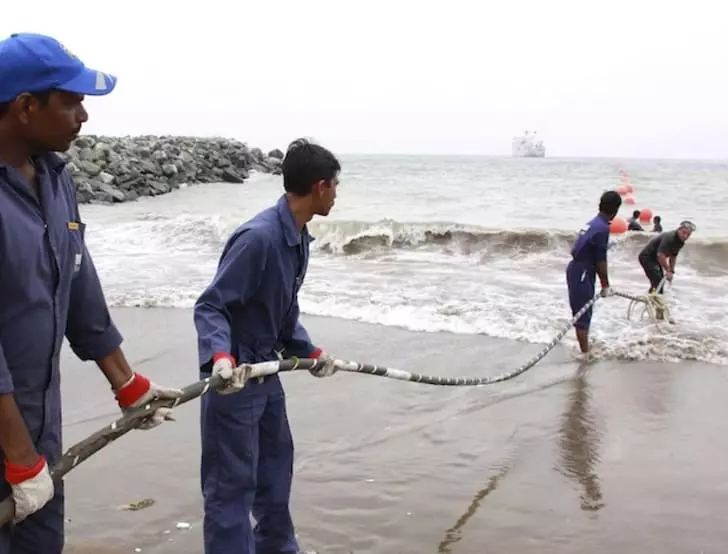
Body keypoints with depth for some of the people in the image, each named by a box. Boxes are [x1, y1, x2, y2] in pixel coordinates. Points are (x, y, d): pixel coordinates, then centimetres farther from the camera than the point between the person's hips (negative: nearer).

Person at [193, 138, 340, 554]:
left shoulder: (299, 238, 4)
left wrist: (310, 351, 17)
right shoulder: (258, 236, -25)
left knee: (277, 464, 24)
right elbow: (209, 306, -24)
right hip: (234, 376, -10)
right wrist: (221, 356, -39)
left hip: (267, 370, 10)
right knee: (233, 484, 0)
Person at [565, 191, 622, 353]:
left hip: (577, 270, 9)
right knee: (583, 314, -4)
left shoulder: (594, 223, 11)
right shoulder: (603, 227, -17)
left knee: (584, 311, 19)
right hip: (582, 273, -9)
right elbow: (601, 260, -15)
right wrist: (606, 285, -6)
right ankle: (585, 352, 2)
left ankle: (585, 348, 32)